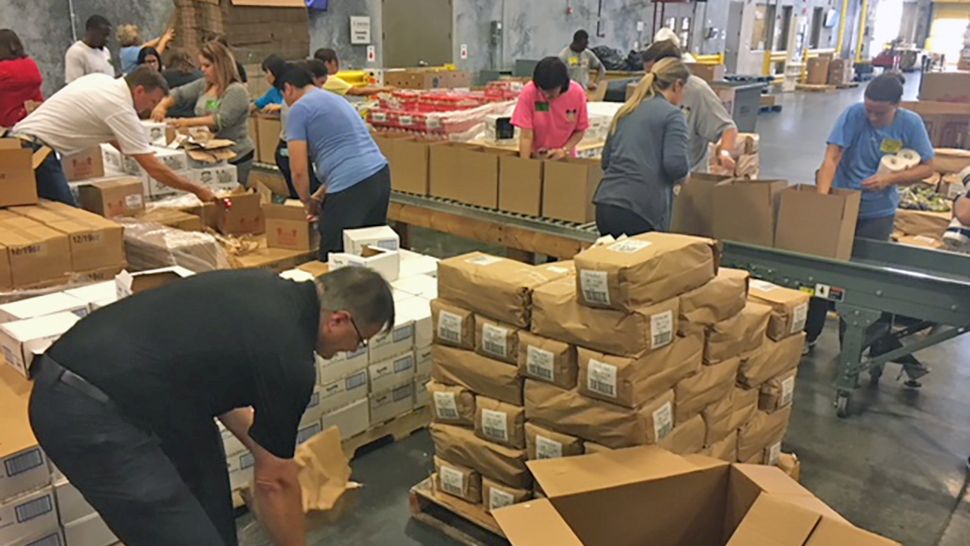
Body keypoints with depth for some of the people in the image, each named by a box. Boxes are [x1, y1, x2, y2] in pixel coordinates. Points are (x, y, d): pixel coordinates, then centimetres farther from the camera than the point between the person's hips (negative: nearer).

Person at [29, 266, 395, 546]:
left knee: (201, 459, 26)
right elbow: (273, 482, 0)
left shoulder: (270, 291, 12)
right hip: (87, 412, -10)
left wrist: (263, 449, 33)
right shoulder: (289, 357, -12)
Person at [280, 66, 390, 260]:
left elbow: (299, 170, -5)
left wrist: (307, 201, 13)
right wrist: (321, 194, 33)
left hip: (351, 186, -9)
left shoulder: (299, 109, 0)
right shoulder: (336, 99, 27)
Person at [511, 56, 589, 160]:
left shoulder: (577, 93, -16)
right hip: (535, 158, -1)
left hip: (565, 159, 1)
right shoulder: (528, 92, -21)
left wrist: (565, 150, -19)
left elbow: (580, 130, -5)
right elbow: (526, 136, -21)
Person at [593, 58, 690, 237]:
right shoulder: (672, 114, -3)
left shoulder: (625, 110, 17)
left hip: (606, 204, 7)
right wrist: (684, 171, 6)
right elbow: (676, 165, -14)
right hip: (641, 210, -7)